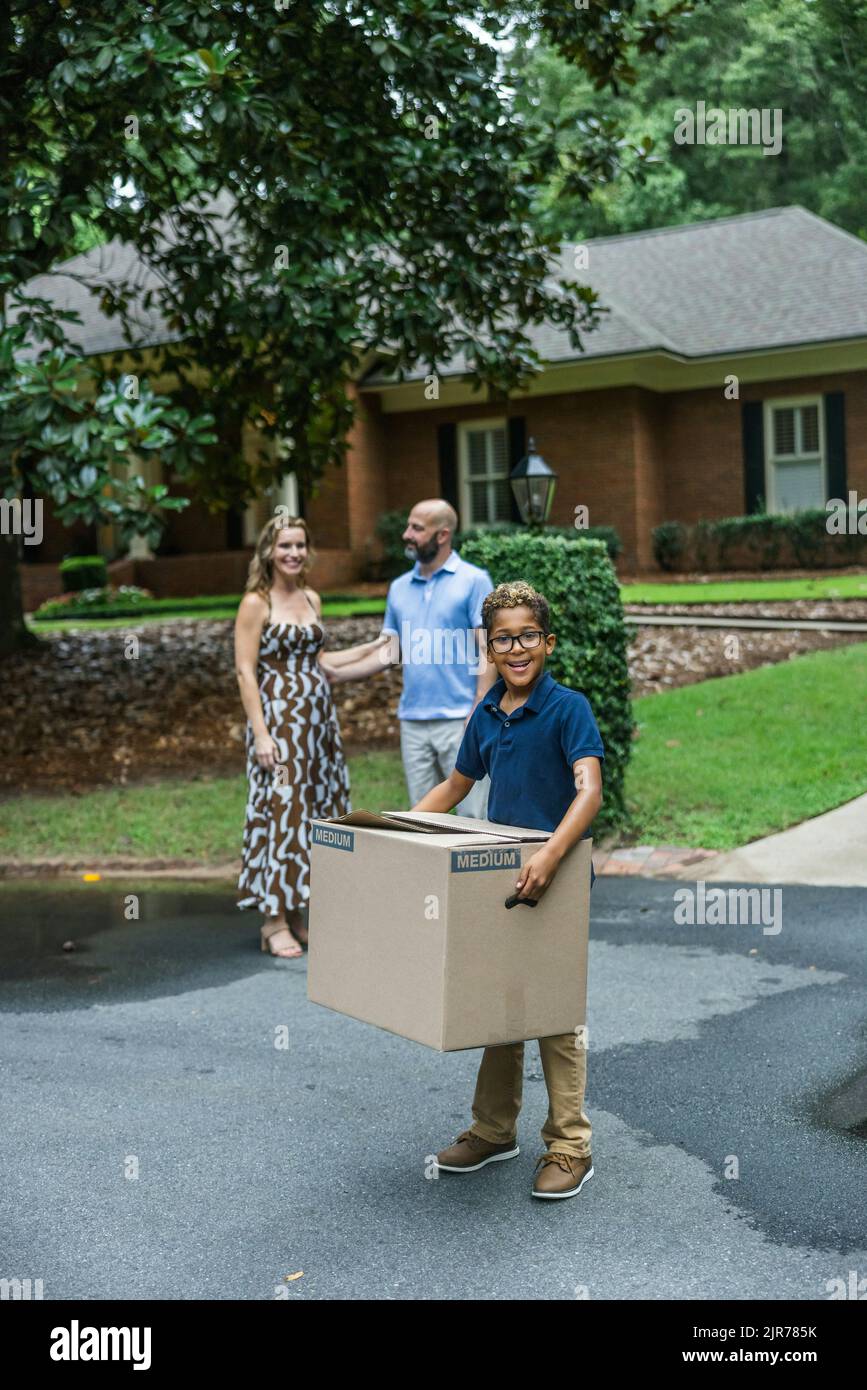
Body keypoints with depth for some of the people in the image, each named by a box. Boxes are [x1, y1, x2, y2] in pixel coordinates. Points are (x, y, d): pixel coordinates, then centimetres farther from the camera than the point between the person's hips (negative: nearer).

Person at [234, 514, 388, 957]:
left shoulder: (312, 600, 12)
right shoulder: (256, 603, -7)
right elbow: (245, 672, -10)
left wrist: (371, 648, 15)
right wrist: (261, 733, -17)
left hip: (318, 718, 7)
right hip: (278, 720, -7)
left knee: (318, 811, 8)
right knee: (280, 809, -6)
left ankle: (297, 912, 18)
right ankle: (275, 922, 2)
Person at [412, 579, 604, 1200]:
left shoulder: (568, 707, -13)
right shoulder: (486, 714, 7)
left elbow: (589, 789, -26)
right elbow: (454, 787, 19)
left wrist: (551, 855, -39)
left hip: (555, 880, -7)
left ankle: (570, 1147, 11)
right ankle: (494, 1131, 29)